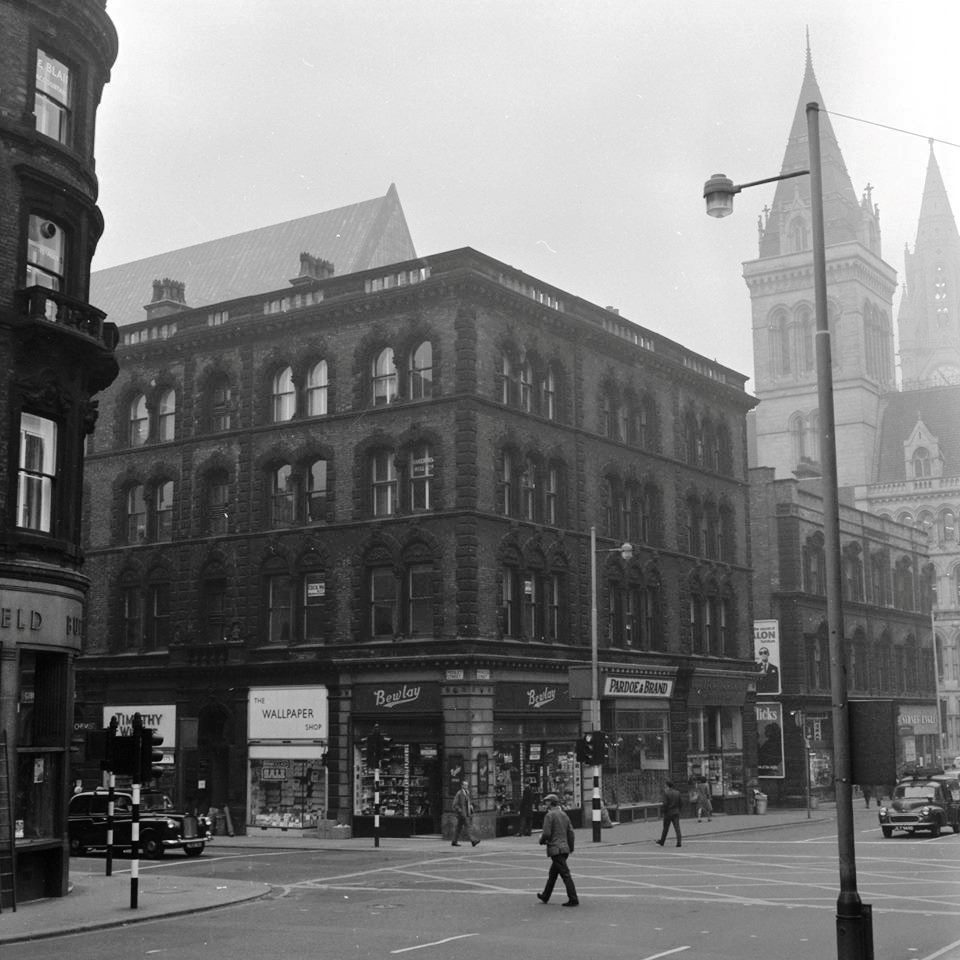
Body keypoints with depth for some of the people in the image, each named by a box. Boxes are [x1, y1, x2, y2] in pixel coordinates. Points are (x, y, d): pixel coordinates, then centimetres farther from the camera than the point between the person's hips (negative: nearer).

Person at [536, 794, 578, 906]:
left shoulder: (549, 815, -11)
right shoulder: (564, 815, 12)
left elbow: (546, 833, -17)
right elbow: (570, 832, 12)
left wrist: (542, 840, 4)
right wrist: (571, 848, 18)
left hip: (555, 849, -8)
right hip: (564, 848, 8)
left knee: (565, 874, -9)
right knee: (552, 874, 20)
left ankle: (573, 900, -11)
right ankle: (545, 897, 31)